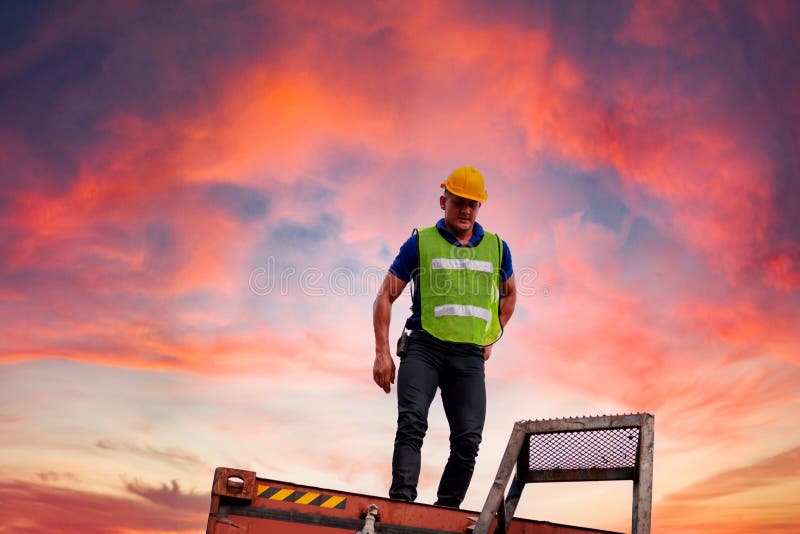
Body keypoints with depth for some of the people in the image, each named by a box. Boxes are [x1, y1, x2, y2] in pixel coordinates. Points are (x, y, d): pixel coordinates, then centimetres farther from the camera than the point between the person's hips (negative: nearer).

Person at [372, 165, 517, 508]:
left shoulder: (496, 248, 14)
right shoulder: (420, 243, 5)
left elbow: (509, 294, 31)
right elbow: (385, 297, 6)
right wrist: (382, 354, -3)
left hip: (470, 356, 2)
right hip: (425, 348, -2)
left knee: (468, 439, -5)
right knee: (412, 423, -20)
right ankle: (401, 500, -25)